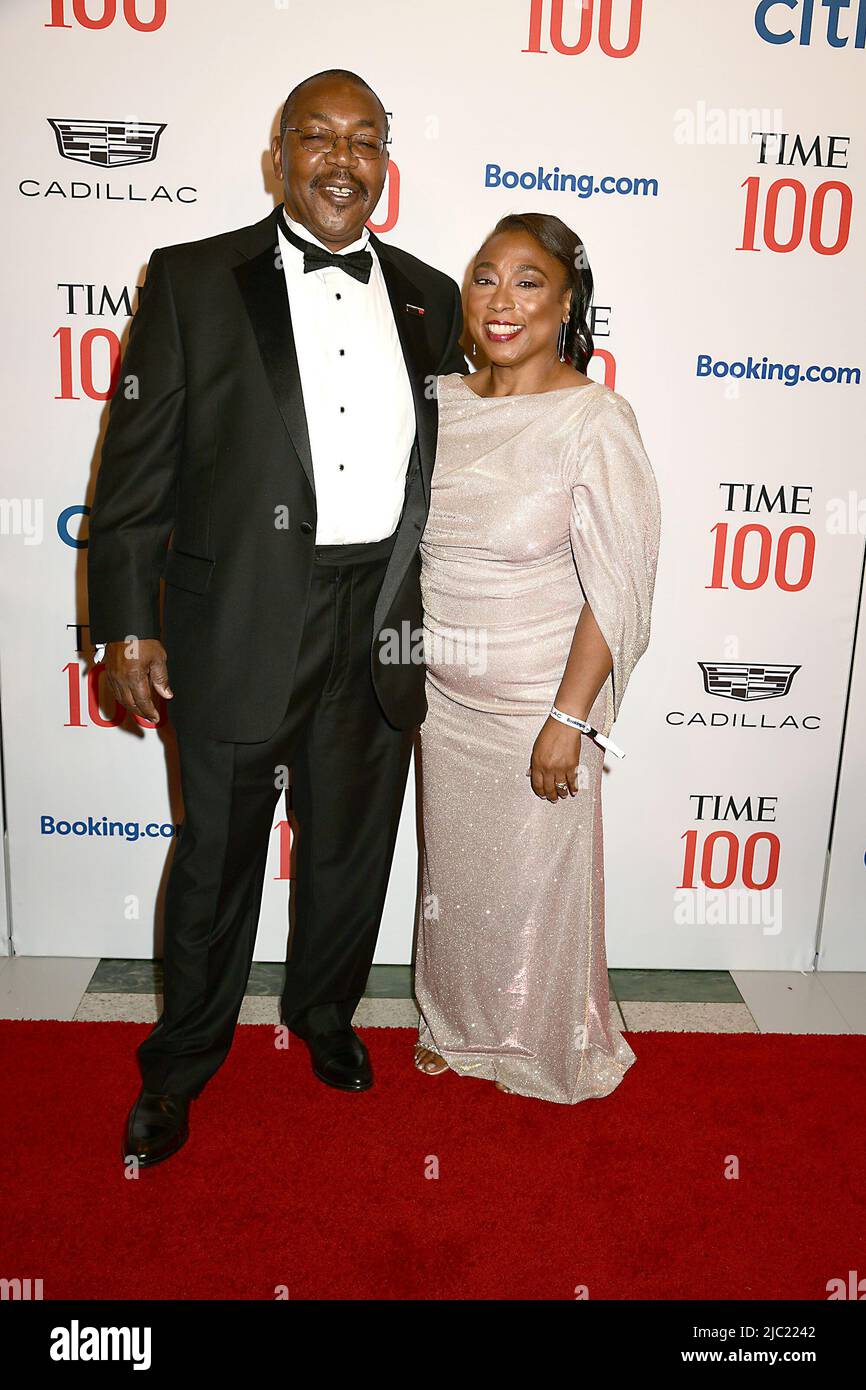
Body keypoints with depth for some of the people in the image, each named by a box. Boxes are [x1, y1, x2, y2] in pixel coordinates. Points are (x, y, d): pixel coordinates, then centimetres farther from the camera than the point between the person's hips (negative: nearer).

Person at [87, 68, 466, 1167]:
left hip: (383, 627, 4)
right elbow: (137, 464, -5)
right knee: (218, 855, 11)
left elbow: (445, 463, 13)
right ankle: (181, 1061, 34)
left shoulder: (428, 298, 8)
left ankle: (323, 1013, 44)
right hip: (240, 623, -3)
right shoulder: (193, 281, -3)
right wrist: (128, 624, -9)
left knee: (352, 846, 18)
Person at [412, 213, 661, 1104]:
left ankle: (546, 1047, 39)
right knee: (453, 866, 20)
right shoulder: (444, 402, 1)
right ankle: (461, 1024, 45)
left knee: (537, 880, 12)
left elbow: (616, 588, -17)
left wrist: (569, 719, -19)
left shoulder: (595, 420, -16)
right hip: (442, 694, 6)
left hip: (537, 697, -5)